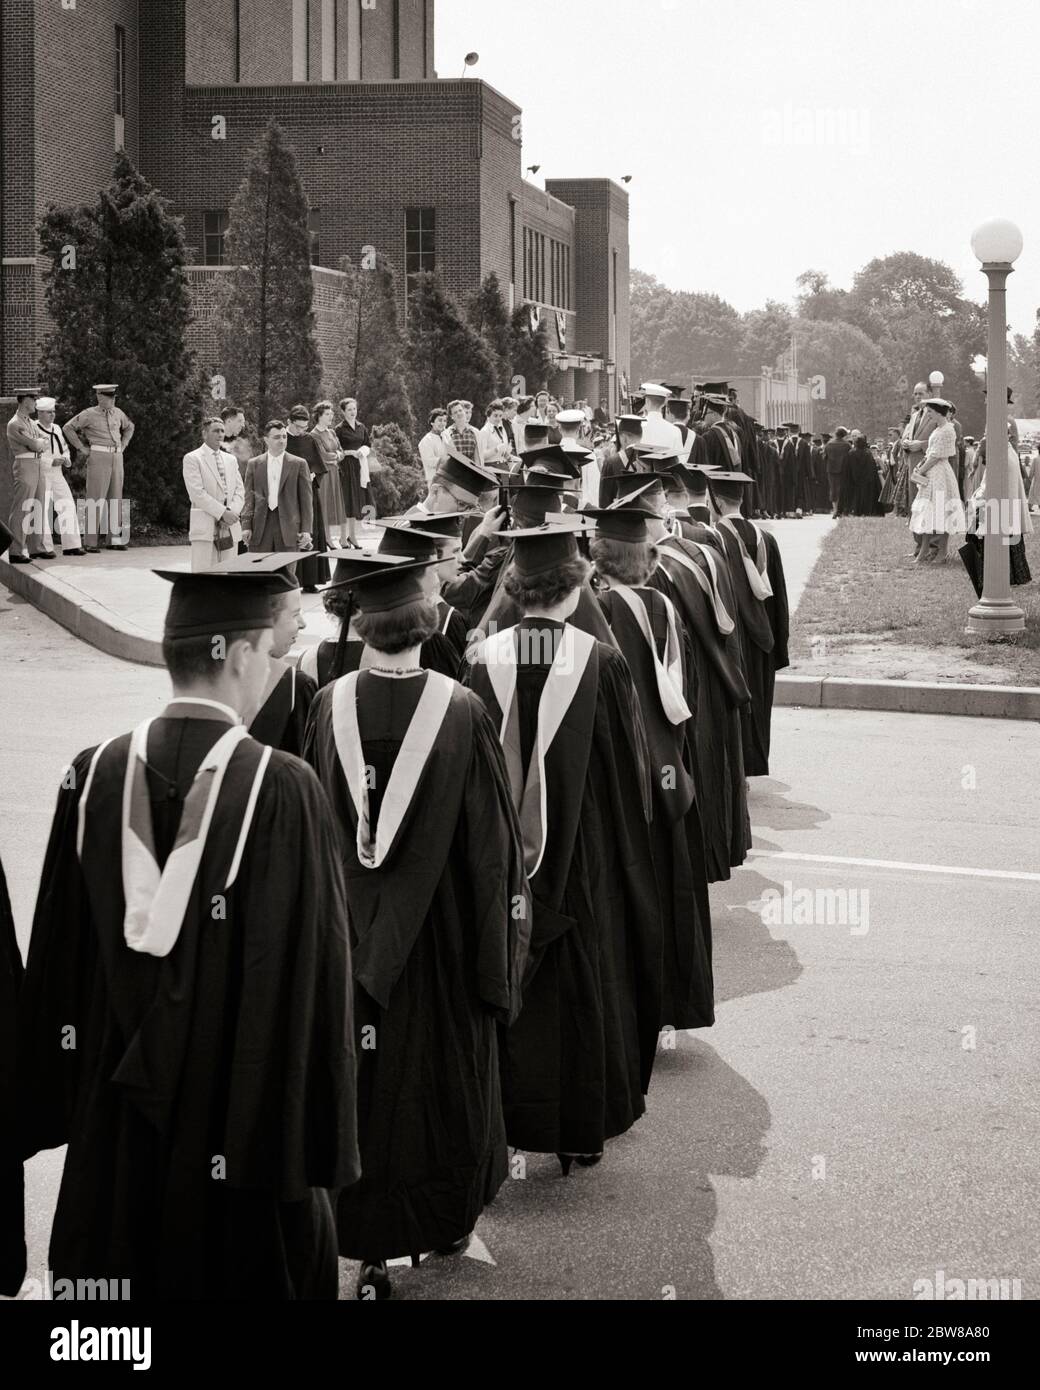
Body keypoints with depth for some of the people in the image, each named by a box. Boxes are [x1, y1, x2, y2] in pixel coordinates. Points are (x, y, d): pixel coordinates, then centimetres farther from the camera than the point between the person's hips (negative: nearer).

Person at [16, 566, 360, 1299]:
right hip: (242, 1120, -3)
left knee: (131, 1268, 16)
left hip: (118, 1120, 4)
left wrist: (68, 1094, 12)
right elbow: (310, 974, -16)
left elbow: (60, 959, 2)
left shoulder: (95, 776, -5)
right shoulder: (283, 790, -17)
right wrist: (321, 1136, -9)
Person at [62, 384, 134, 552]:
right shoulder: (89, 414, -4)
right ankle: (91, 542, -6)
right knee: (96, 498, -7)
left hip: (116, 457, 6)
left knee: (115, 498, 6)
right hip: (98, 457, -6)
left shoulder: (117, 413, 12)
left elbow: (129, 427, 31)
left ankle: (115, 539, 11)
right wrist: (82, 448, -4)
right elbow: (68, 427, -3)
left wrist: (123, 445, 17)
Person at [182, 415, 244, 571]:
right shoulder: (192, 459, 0)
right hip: (205, 529, -6)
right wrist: (222, 513, -16)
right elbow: (197, 493, -10)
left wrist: (232, 512, -7)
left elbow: (239, 492, 13)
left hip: (230, 528, 6)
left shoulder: (231, 460, 20)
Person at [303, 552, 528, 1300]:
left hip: (351, 935, 1)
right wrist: (499, 950, -1)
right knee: (445, 1075, 18)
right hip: (441, 936, -1)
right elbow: (493, 844, -11)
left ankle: (370, 1250, 18)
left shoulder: (330, 707, -11)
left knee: (365, 1087, 13)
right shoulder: (461, 712, -17)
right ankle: (446, 1218, 34)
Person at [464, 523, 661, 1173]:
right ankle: (582, 1127, 20)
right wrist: (629, 842, 9)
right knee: (584, 979, 11)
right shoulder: (601, 661, -12)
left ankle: (504, 1118, 20)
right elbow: (631, 761, -5)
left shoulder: (485, 661, -7)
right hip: (586, 854, -2)